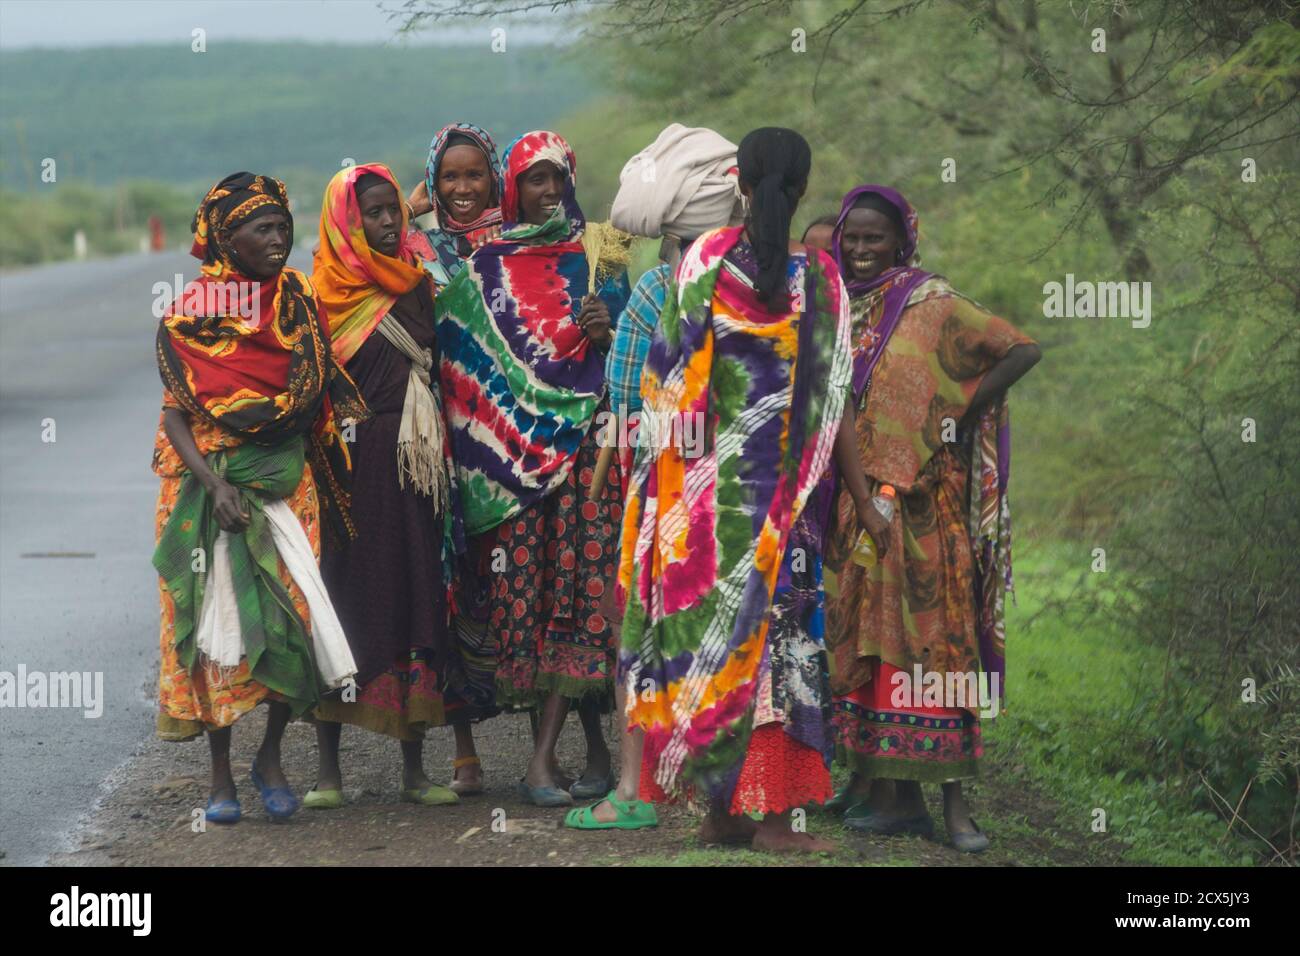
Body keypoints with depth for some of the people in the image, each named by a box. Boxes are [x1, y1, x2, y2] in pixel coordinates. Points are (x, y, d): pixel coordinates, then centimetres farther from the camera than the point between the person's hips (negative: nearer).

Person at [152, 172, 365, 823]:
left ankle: (271, 757, 12)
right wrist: (216, 486, -18)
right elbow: (176, 416, -6)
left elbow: (324, 396, 14)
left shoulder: (298, 303, 7)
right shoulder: (188, 317, -3)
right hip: (212, 485, -2)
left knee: (295, 616, -6)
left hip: (288, 481, 2)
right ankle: (221, 774, 8)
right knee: (219, 618, -2)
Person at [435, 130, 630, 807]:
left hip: (583, 440, -1)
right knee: (524, 583, -6)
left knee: (573, 581, -11)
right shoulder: (483, 268, 11)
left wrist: (606, 333, -9)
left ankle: (544, 755, -12)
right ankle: (593, 744, 3)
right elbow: (460, 358, 12)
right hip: (511, 443, 1)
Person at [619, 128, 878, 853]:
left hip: (710, 483, 2)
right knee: (779, 631, 2)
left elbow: (671, 381, -1)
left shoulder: (705, 261, -2)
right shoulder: (817, 278, -4)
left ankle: (719, 807, 12)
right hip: (785, 492, -2)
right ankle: (772, 811, 0)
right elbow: (832, 404, -3)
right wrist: (865, 499, 4)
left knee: (715, 629, 8)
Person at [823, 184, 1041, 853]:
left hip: (920, 503, -5)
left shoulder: (931, 305, -4)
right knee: (863, 638, 4)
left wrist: (960, 414, -9)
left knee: (932, 638, -7)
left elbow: (1022, 351, -7)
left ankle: (953, 799, -7)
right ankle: (889, 790, 8)